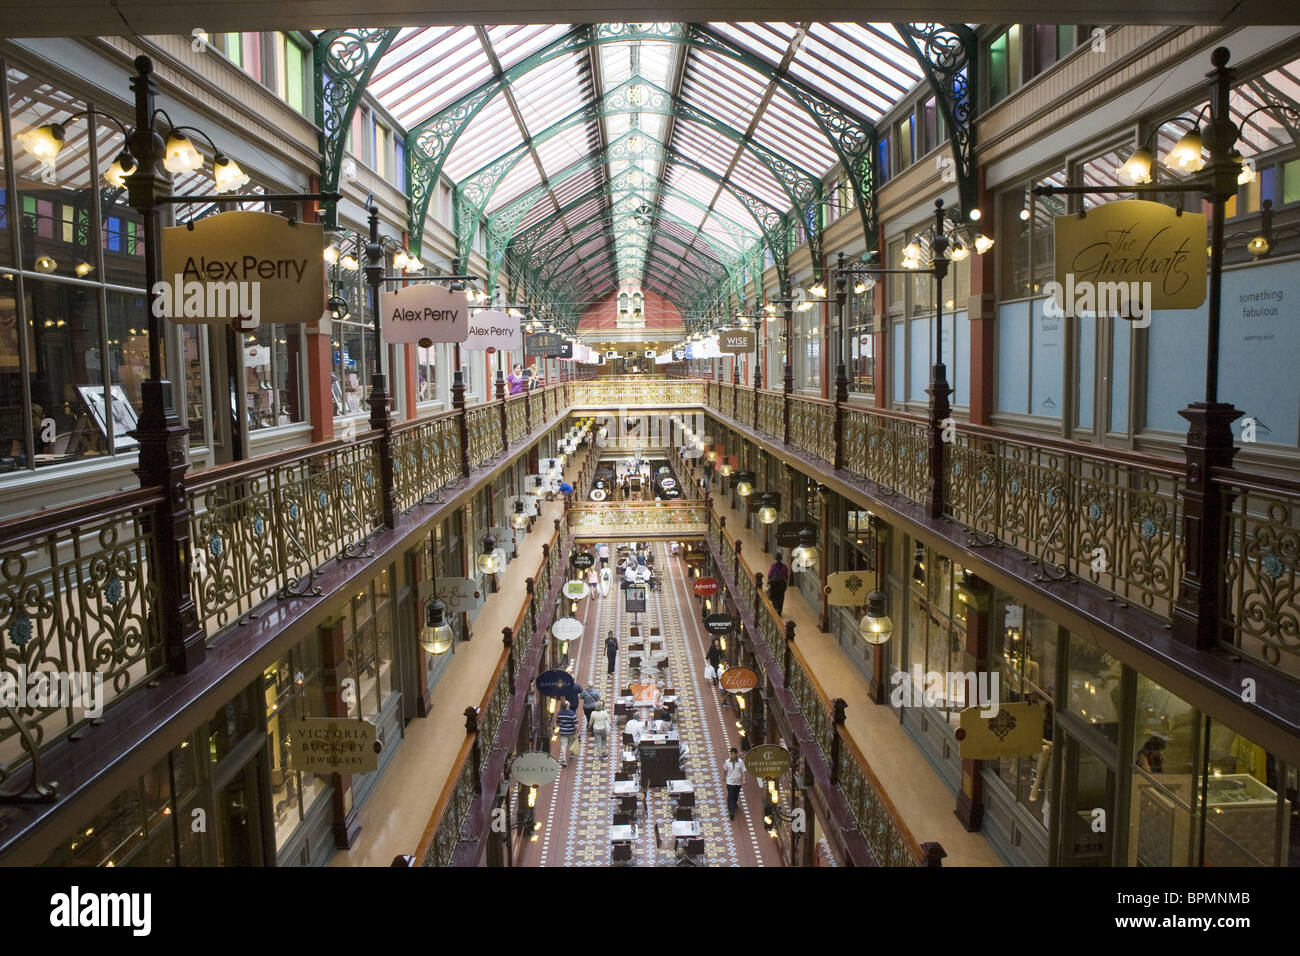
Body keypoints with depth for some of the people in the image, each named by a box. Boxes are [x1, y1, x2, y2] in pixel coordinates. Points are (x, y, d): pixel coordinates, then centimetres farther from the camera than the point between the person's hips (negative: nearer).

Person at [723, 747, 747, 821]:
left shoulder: (740, 762, -14)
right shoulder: (727, 761, -11)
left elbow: (743, 771, -8)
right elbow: (725, 770, 6)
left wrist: (744, 780, -16)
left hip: (738, 782, 1)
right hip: (730, 782, -1)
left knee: (736, 795, 19)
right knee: (730, 797, -6)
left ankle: (734, 804, 51)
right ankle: (731, 812, -5)